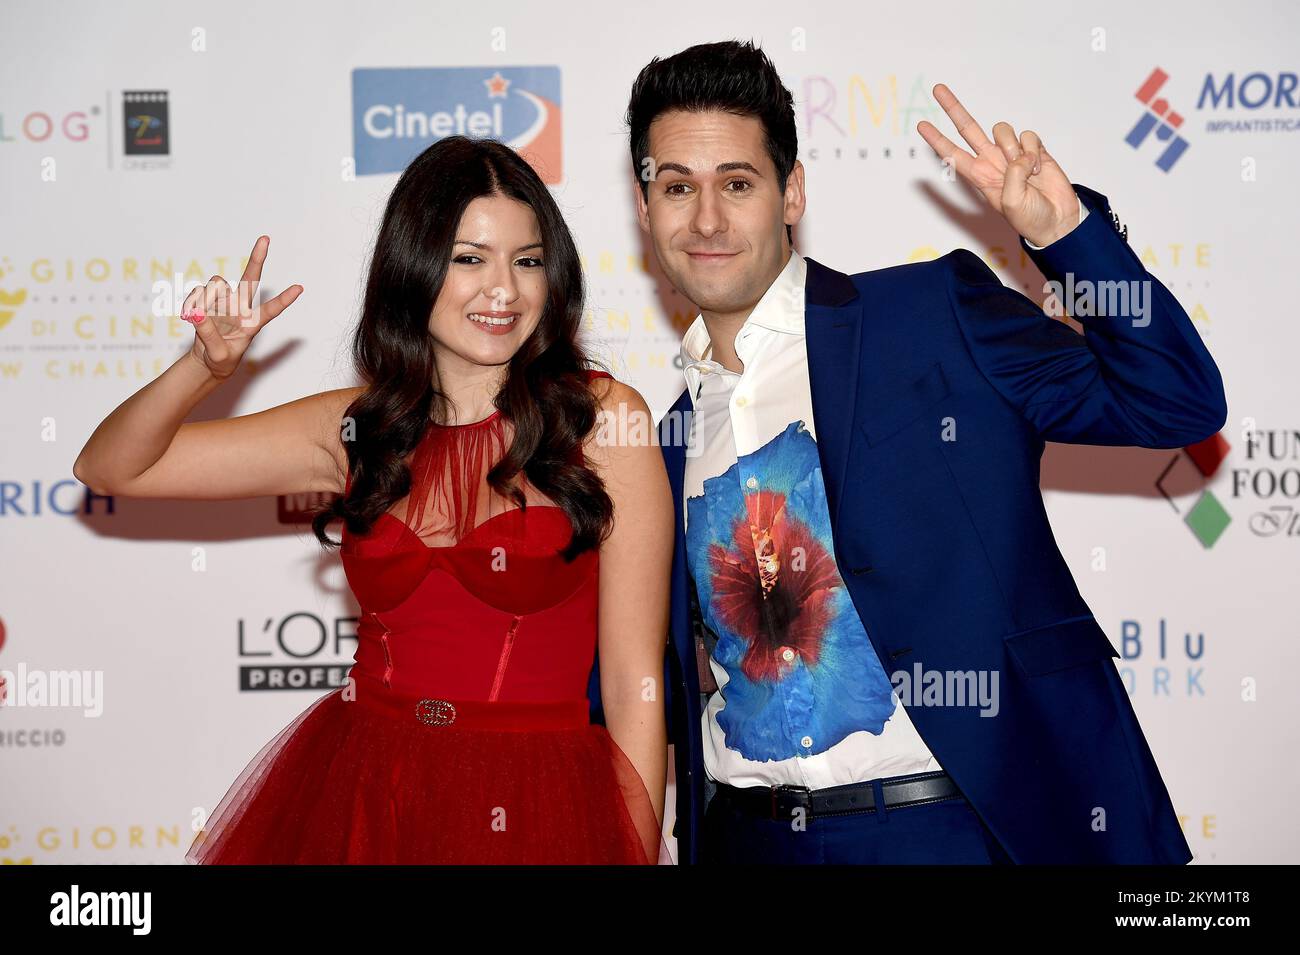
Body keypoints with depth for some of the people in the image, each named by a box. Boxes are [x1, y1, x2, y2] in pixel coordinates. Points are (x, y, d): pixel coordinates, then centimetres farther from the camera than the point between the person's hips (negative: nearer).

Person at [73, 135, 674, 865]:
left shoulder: (603, 419, -8)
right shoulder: (356, 430, 3)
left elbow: (636, 688, -8)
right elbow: (110, 469, 7)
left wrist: (636, 853, -11)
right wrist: (206, 369, -11)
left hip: (540, 809, -3)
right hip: (355, 800, 4)